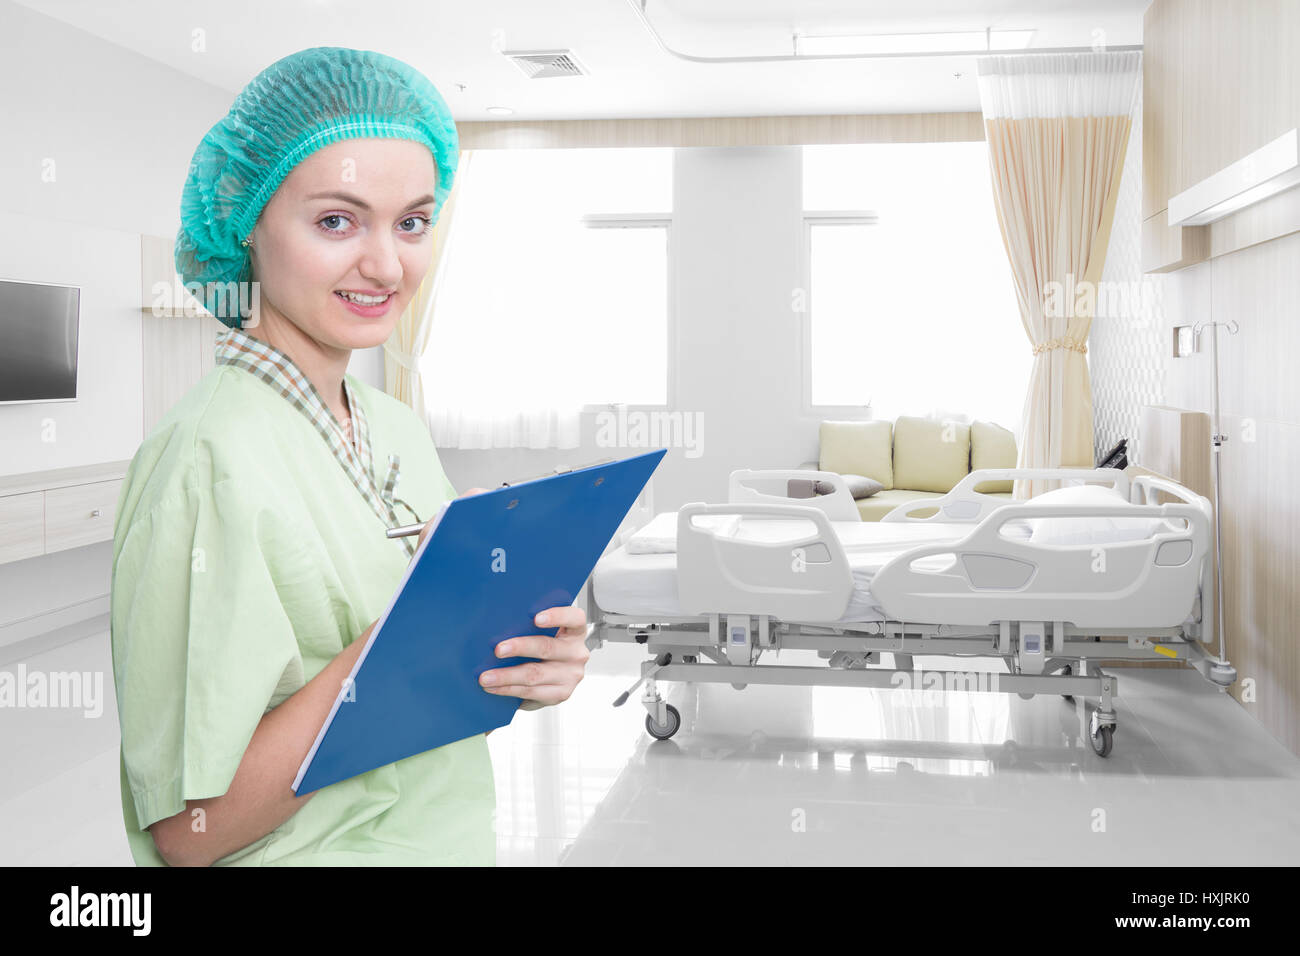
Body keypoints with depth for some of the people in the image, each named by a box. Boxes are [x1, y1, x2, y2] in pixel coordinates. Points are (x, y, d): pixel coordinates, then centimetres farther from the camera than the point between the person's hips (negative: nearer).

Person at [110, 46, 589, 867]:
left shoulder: (401, 429, -1)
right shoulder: (213, 459, -22)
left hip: (458, 837, 6)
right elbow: (190, 828, -23)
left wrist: (527, 667, -14)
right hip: (315, 849, -6)